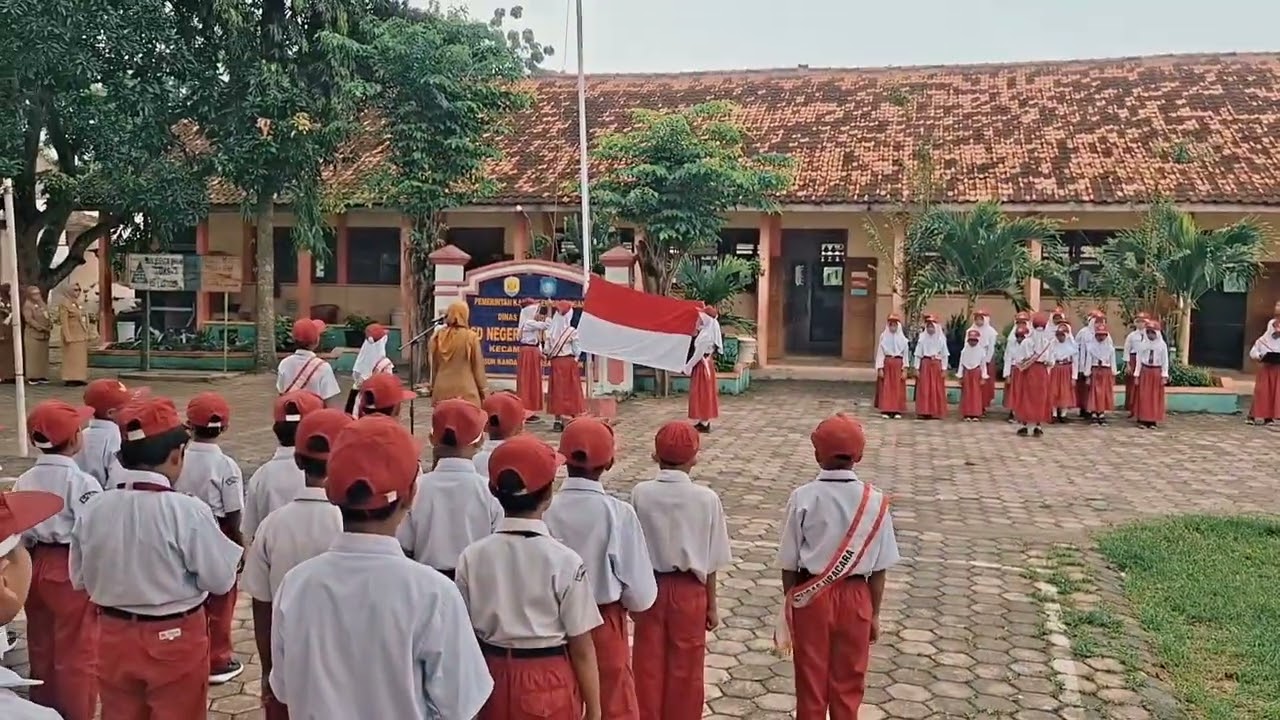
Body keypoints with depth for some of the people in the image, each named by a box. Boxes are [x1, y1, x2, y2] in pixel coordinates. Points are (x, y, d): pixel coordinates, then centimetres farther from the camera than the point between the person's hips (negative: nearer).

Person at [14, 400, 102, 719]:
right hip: (70, 569, -7)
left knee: (41, 647, 21)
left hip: (35, 566, 7)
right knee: (77, 653, 5)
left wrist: (32, 562, 16)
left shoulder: (23, 481, 2)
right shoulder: (81, 481, -17)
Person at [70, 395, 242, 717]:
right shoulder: (188, 511, -22)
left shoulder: (94, 509, -8)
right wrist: (230, 549, 2)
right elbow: (221, 580, -15)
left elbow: (81, 579, 5)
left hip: (114, 637, 4)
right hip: (175, 640, -4)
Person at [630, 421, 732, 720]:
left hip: (649, 587, 1)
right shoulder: (706, 498, -12)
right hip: (689, 590, 0)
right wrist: (711, 605, 7)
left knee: (648, 666, 13)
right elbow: (711, 561, -5)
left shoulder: (640, 494, -12)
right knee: (685, 670, 13)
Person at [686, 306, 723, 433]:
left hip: (702, 365, -10)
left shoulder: (706, 335, -22)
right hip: (706, 364, 10)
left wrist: (688, 367, -13)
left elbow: (698, 354, -20)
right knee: (704, 394, 13)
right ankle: (703, 422, 19)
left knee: (702, 394, -4)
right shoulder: (709, 331, 8)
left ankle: (703, 423, 1)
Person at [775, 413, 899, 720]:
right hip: (855, 598, 1)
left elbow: (789, 563, -9)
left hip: (810, 597, -1)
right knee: (848, 682, 16)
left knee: (811, 679, 14)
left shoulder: (803, 497, -14)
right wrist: (874, 613, 8)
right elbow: (880, 567, -5)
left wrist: (790, 601, 7)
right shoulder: (875, 501, -10)